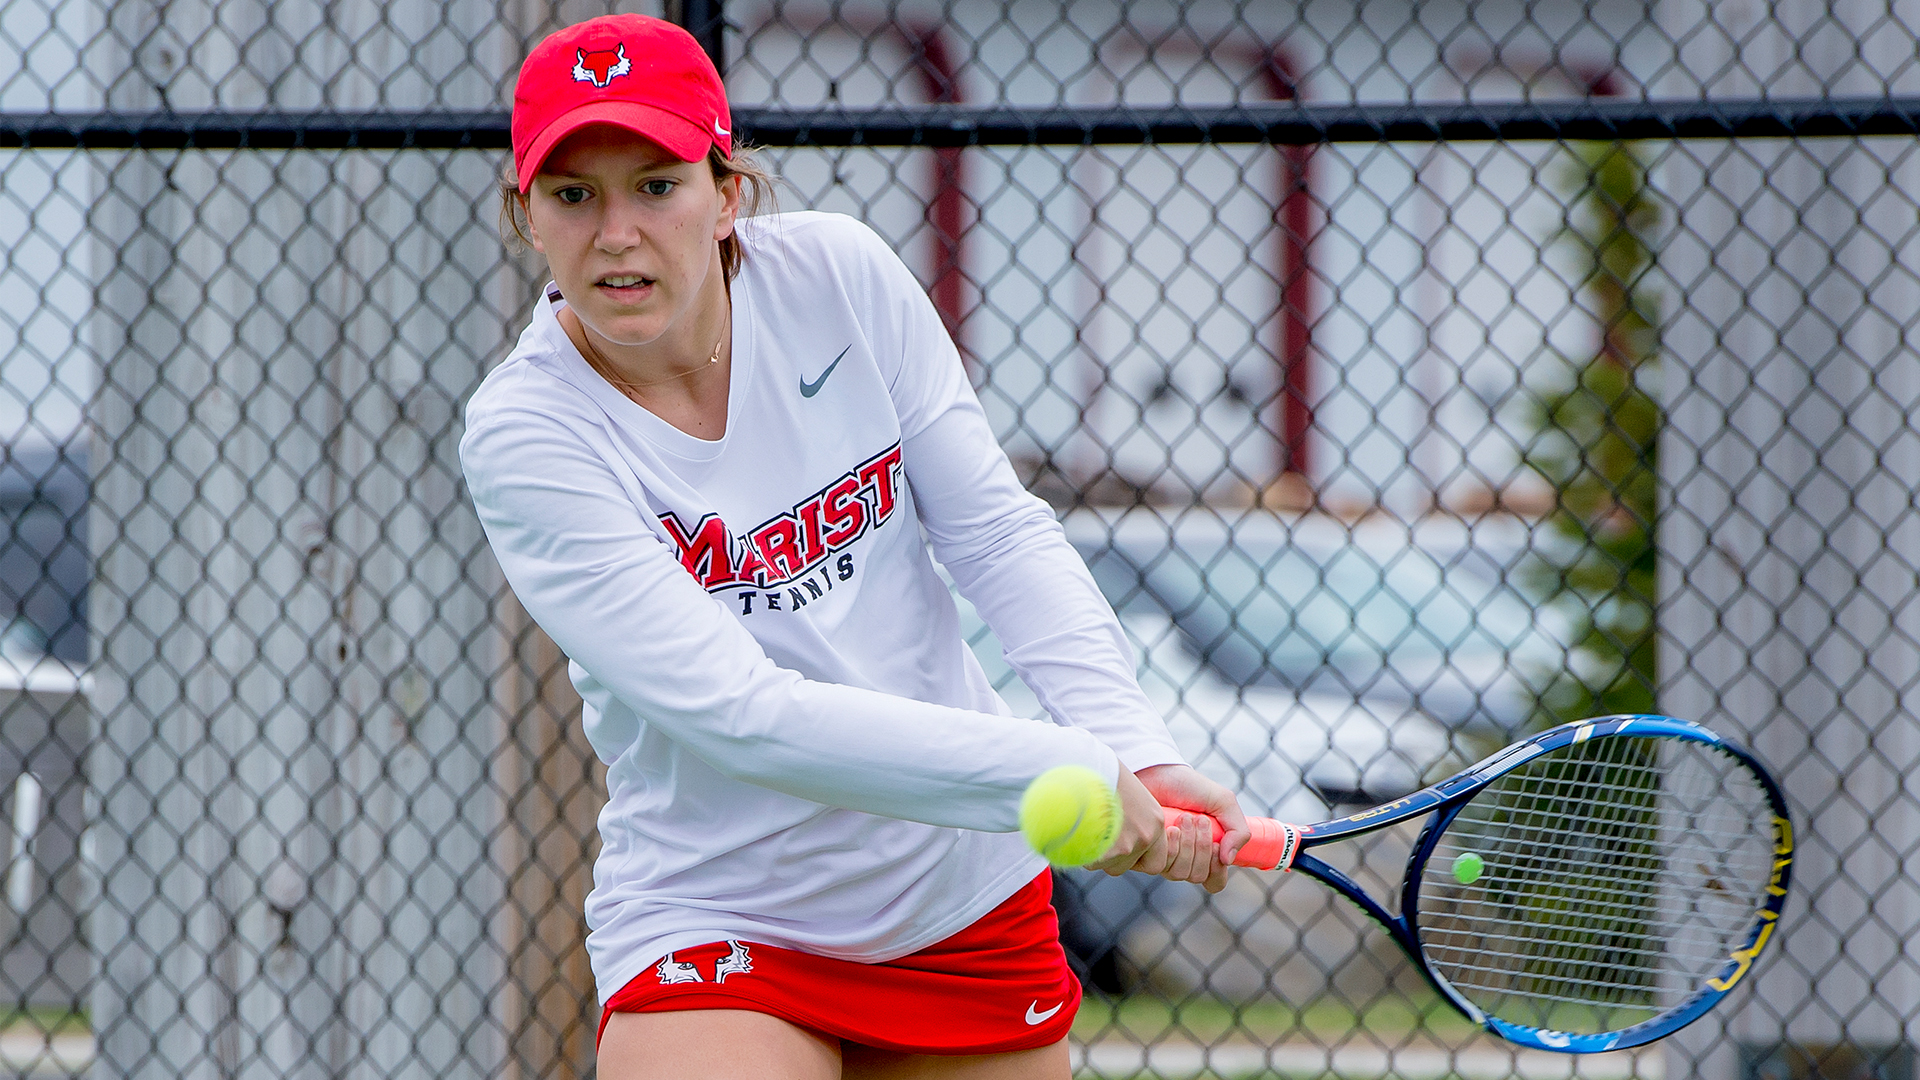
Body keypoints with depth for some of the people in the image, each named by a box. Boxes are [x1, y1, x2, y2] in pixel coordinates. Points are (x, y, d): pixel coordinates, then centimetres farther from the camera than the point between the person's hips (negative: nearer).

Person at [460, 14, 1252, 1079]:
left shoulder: (837, 274, -5)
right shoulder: (523, 435, -17)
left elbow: (998, 529, -2)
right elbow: (741, 713, -25)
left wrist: (1137, 750, -19)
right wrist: (1071, 776, -30)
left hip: (971, 899, 4)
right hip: (717, 920, -4)